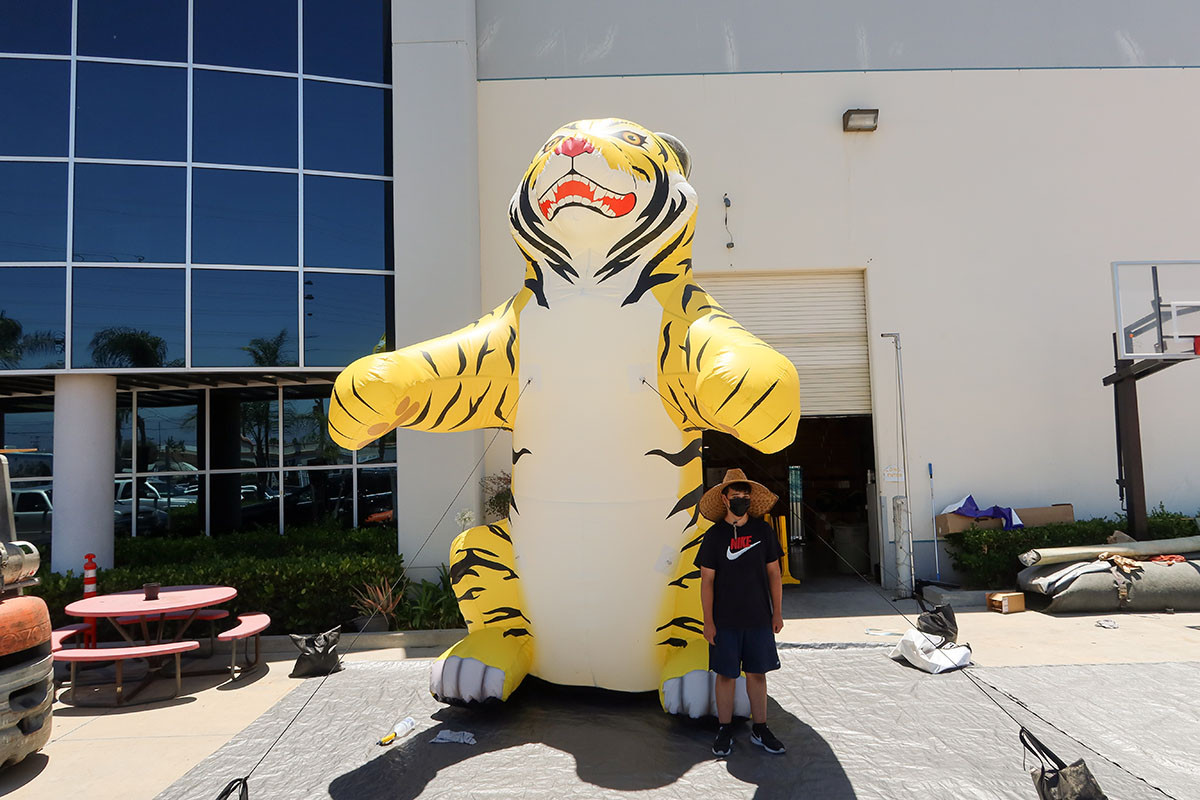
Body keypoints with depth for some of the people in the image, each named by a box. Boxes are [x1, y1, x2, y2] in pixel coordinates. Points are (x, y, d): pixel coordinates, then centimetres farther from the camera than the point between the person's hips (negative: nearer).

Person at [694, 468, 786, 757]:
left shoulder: (763, 531, 3)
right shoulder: (714, 536, -3)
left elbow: (774, 574, 8)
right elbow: (707, 581, -2)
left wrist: (777, 612, 5)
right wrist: (708, 621, -6)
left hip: (759, 618, 2)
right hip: (725, 620, -2)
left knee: (757, 673, 9)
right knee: (726, 675, 5)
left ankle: (760, 730, 22)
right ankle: (725, 731, 19)